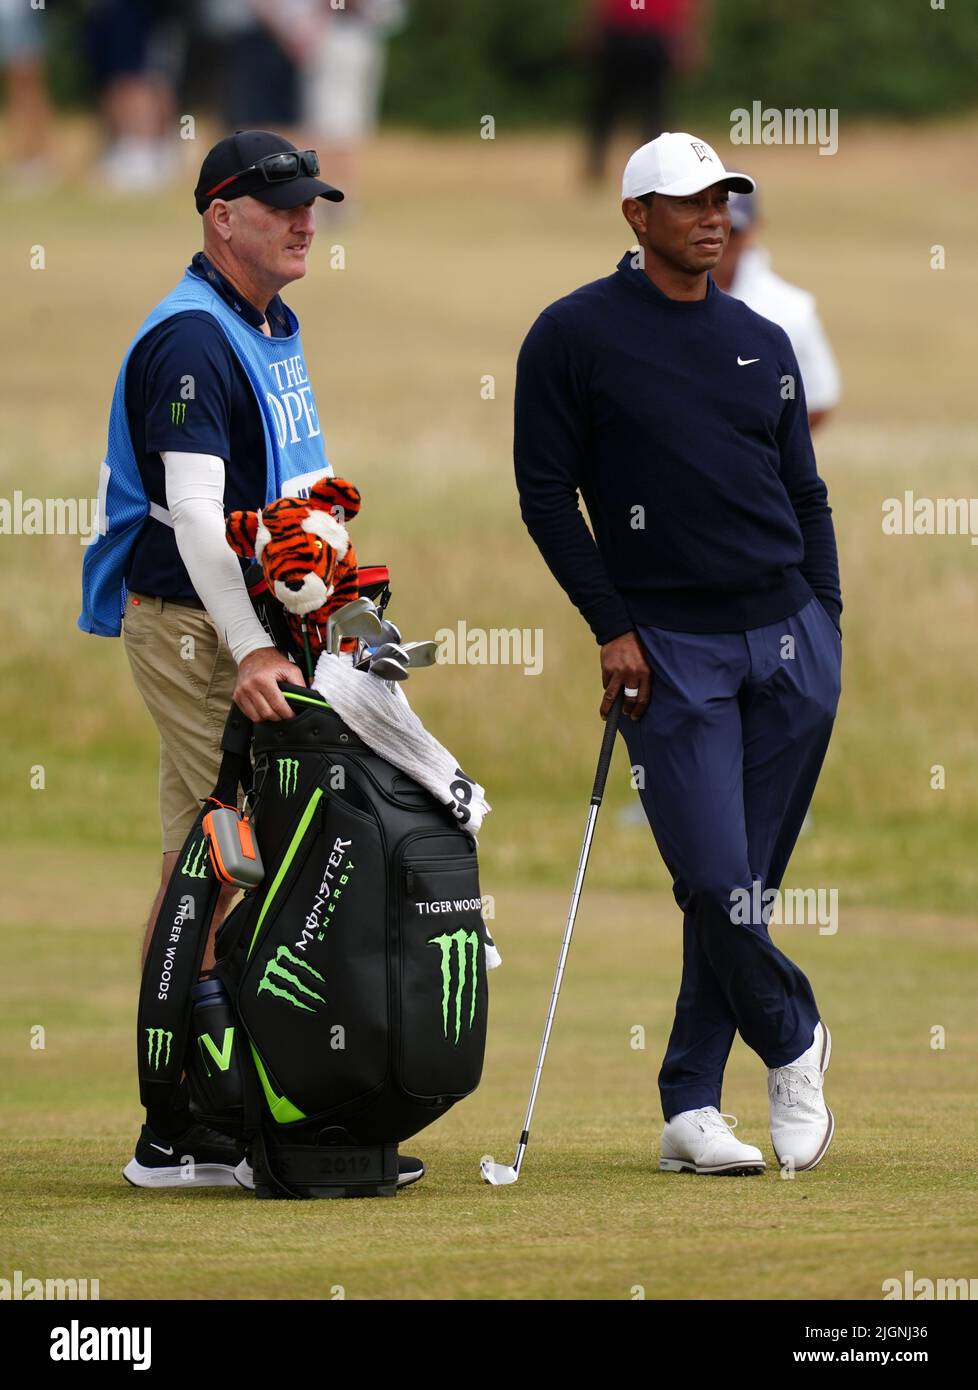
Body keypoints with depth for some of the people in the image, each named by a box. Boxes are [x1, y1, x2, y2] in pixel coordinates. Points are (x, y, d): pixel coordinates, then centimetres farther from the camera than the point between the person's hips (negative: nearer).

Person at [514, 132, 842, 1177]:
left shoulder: (762, 344, 14)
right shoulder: (576, 336, -1)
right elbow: (545, 492, -2)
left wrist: (826, 622, 8)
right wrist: (612, 630, -8)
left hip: (790, 640, 4)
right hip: (671, 654, -4)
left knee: (746, 885, 3)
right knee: (714, 881, -12)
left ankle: (691, 1109, 9)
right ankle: (792, 1042, 13)